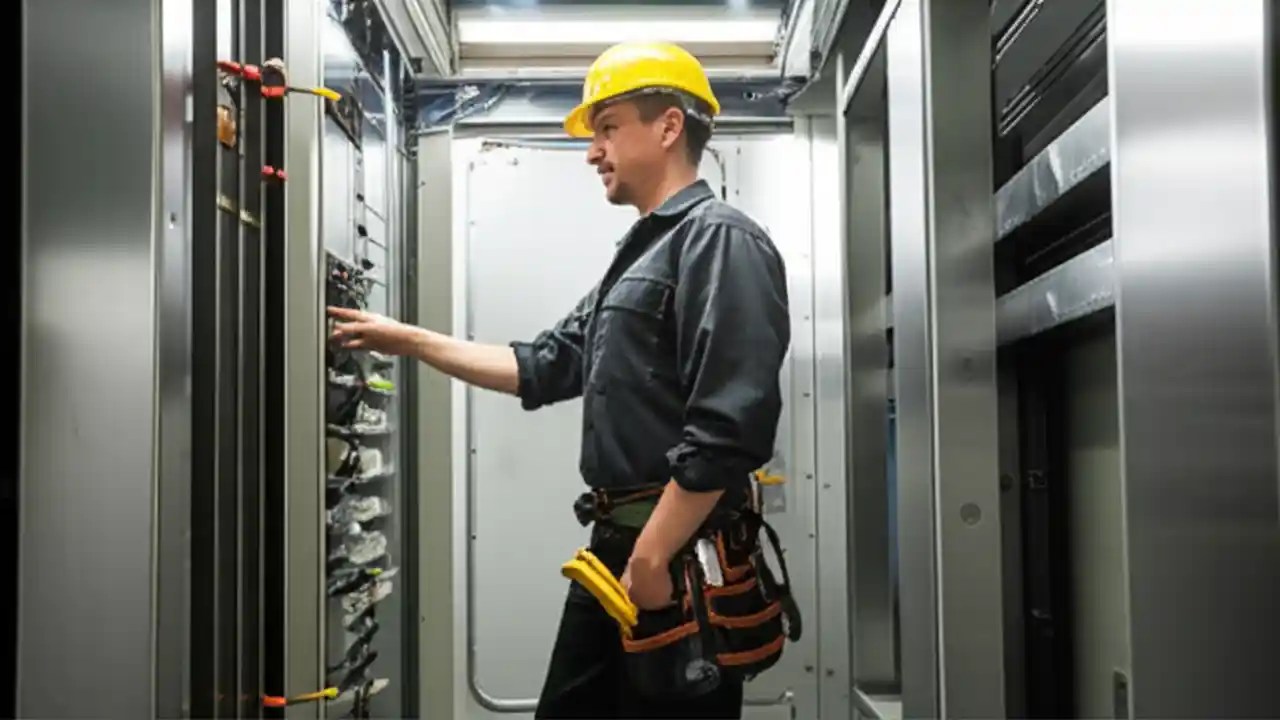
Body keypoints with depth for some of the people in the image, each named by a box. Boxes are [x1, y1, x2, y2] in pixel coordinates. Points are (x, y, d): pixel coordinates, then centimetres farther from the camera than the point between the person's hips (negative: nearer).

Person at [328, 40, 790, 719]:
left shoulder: (719, 240, -13)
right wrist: (409, 340, 18)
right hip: (618, 547, 9)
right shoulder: (639, 254, 18)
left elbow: (729, 428, -22)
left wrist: (651, 560, -21)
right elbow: (544, 368, 20)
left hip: (679, 560, -9)